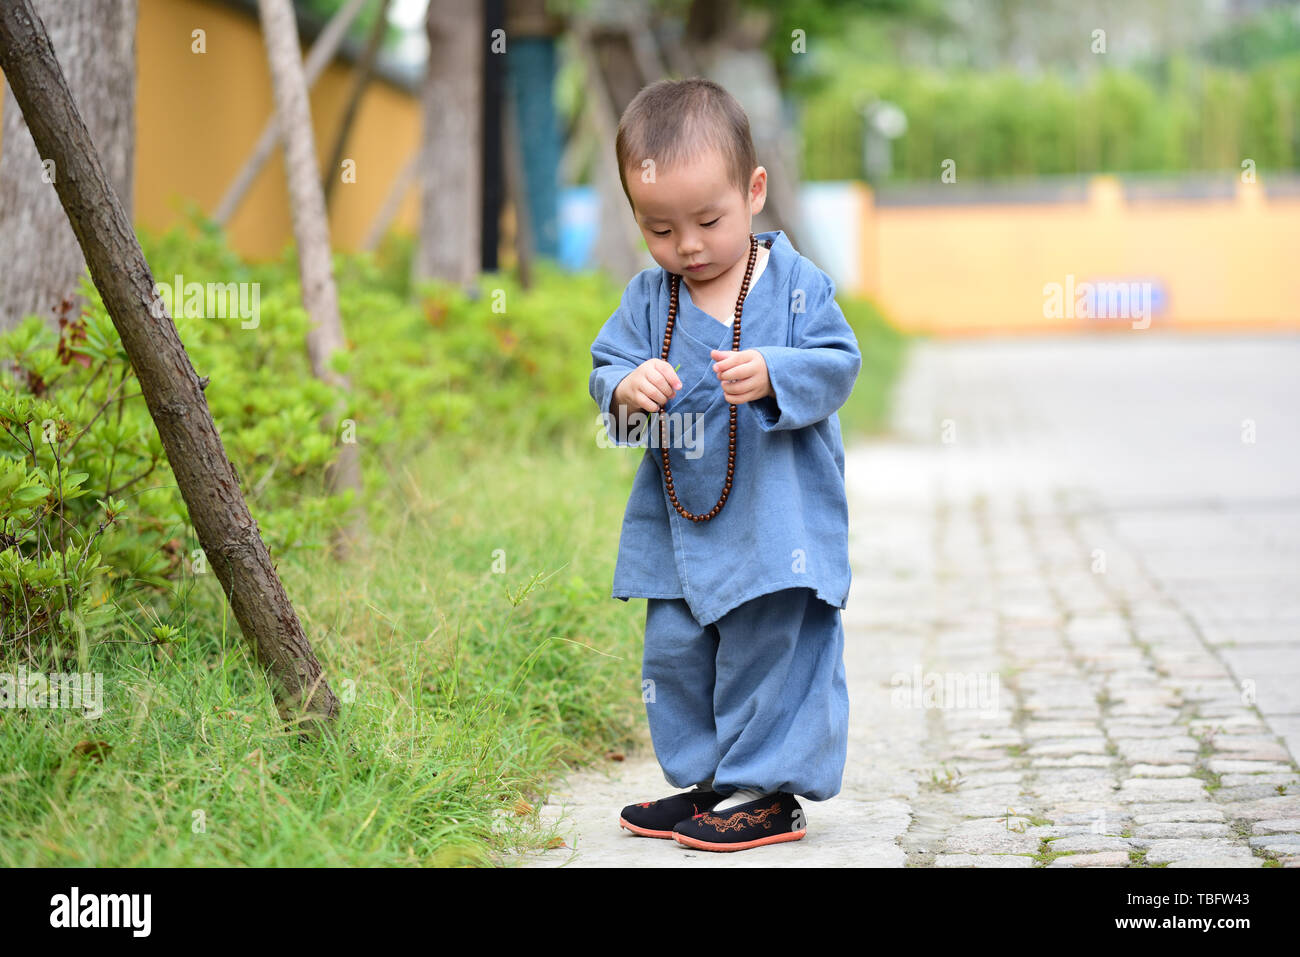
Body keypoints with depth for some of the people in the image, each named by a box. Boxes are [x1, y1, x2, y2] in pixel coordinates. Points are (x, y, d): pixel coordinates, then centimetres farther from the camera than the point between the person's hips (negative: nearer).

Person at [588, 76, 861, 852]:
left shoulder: (797, 284, -7)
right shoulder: (648, 299, 4)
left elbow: (837, 365, -11)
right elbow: (605, 368, 2)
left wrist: (772, 376, -28)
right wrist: (626, 388, -20)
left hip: (779, 517, -5)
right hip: (678, 521, 5)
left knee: (770, 647, -2)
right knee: (674, 652, 10)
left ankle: (767, 792, 10)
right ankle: (703, 783, 25)